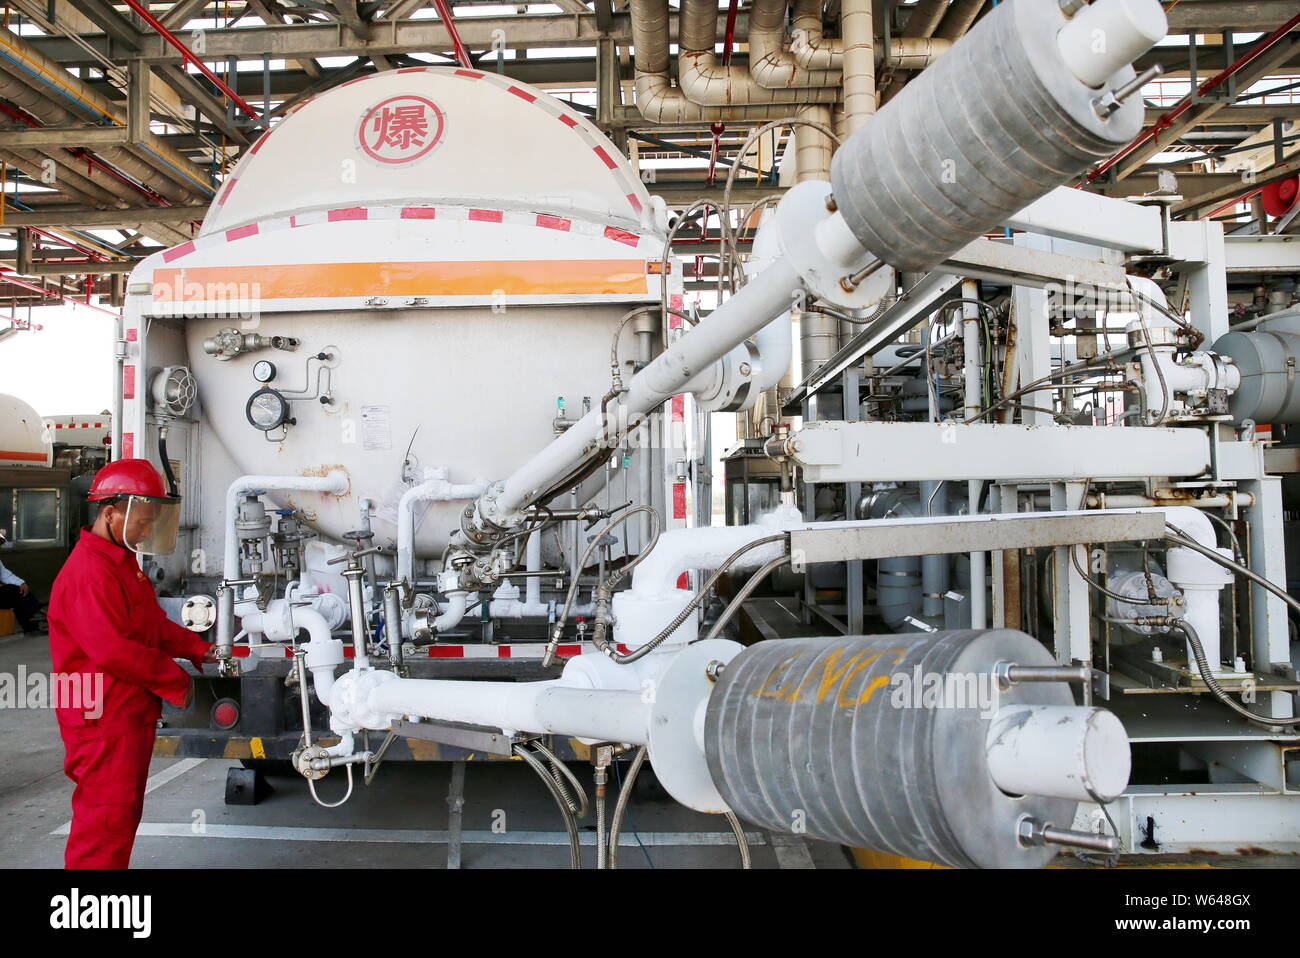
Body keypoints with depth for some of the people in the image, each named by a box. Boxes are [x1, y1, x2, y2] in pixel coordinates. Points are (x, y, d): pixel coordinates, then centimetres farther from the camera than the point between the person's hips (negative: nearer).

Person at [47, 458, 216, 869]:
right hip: (104, 720, -10)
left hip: (132, 715, 10)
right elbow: (114, 650, -26)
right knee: (105, 823, -3)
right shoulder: (88, 573, -21)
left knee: (125, 815, 18)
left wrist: (199, 649, 8)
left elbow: (154, 623, 21)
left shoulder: (124, 562, 14)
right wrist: (176, 682, -16)